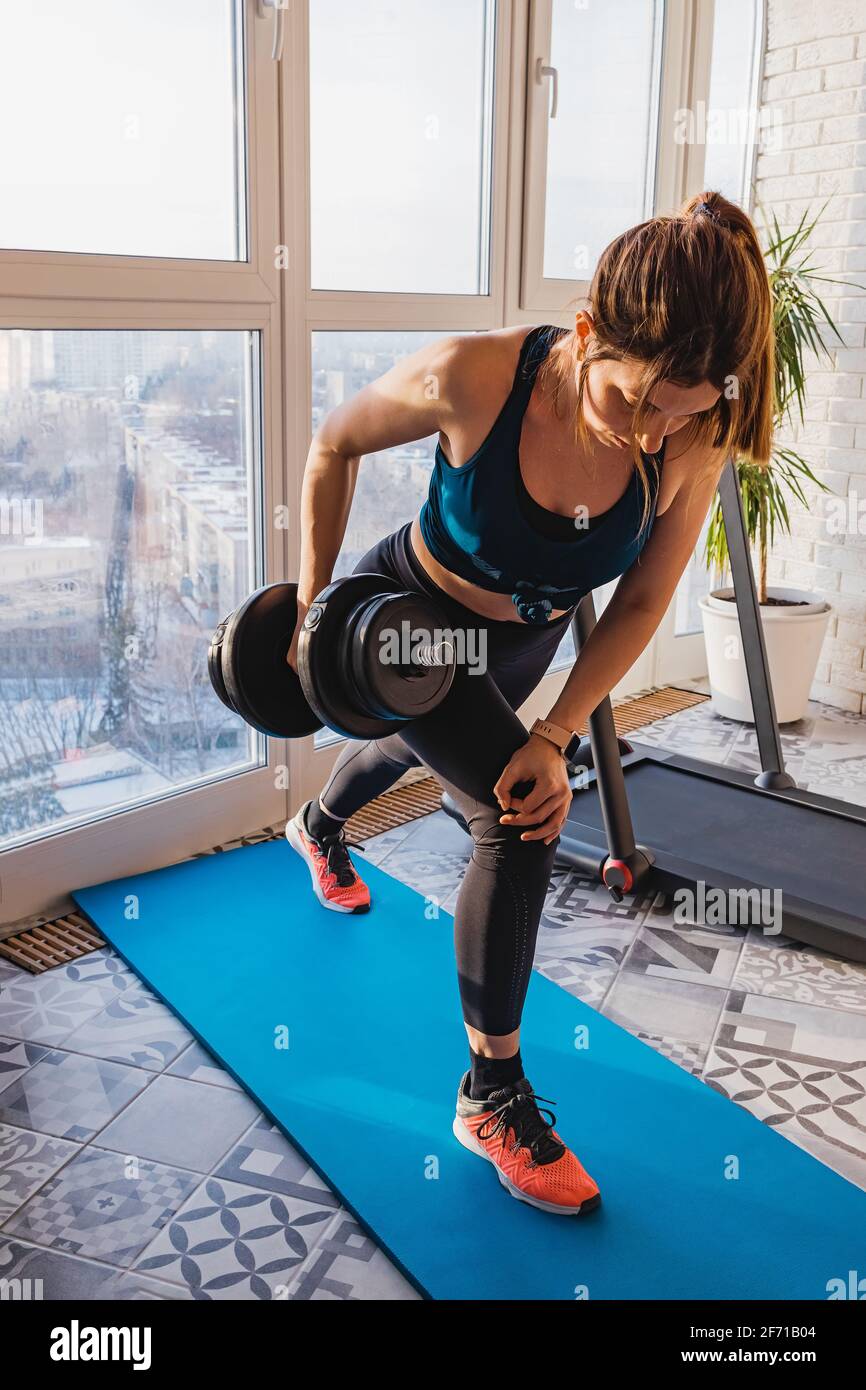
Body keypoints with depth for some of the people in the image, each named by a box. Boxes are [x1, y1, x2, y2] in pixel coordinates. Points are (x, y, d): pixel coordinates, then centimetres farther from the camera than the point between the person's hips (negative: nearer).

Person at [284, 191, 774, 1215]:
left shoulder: (693, 442, -27)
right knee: (519, 821, -22)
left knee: (413, 749, 32)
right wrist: (310, 605, -13)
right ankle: (491, 1097, -2)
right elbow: (332, 447, -16)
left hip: (526, 639, 5)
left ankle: (319, 827, 70)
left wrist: (556, 736, -22)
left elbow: (641, 604, -14)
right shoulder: (470, 379, -36)